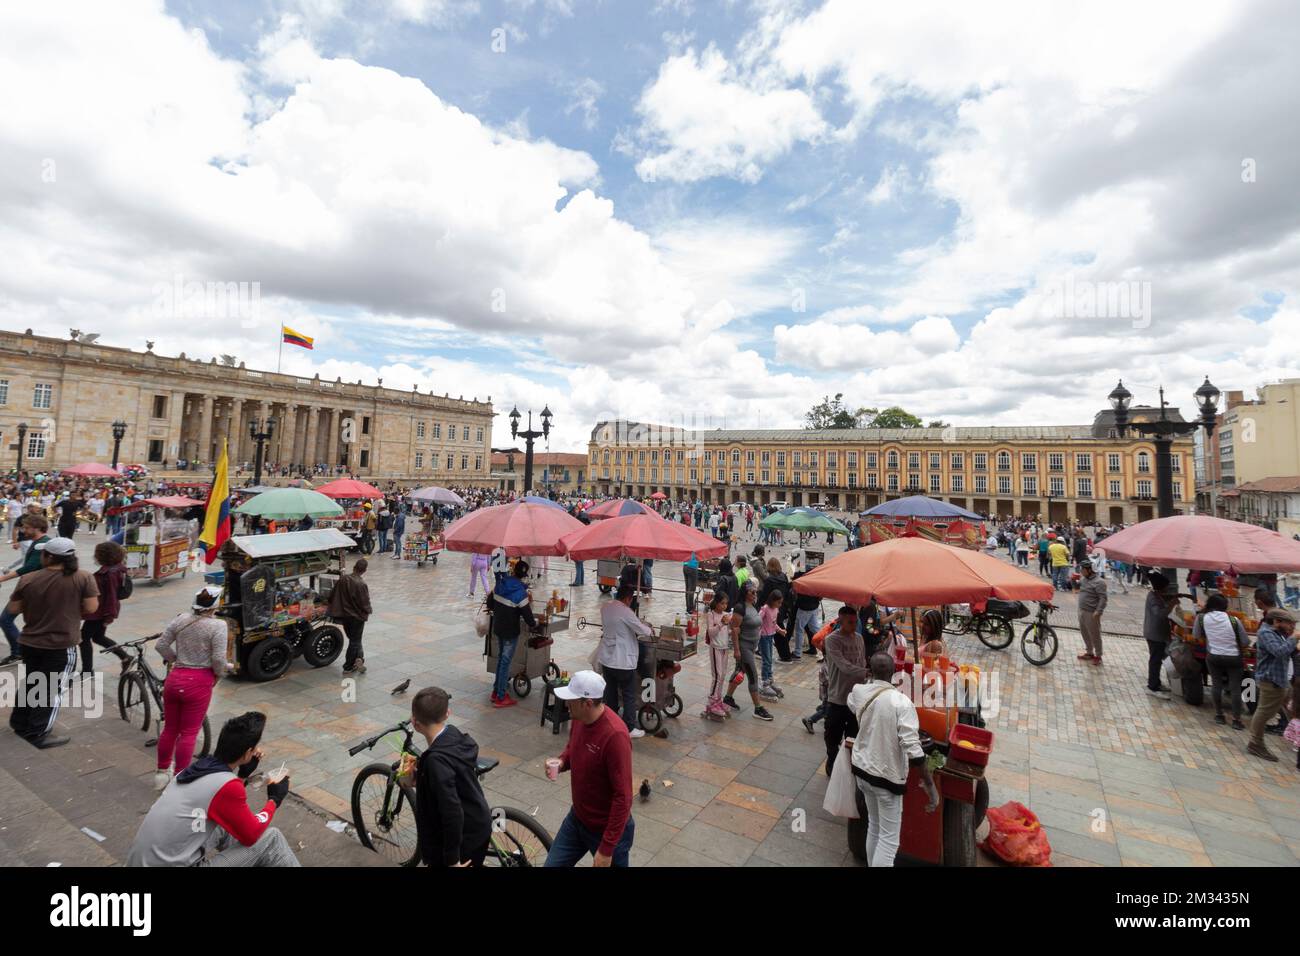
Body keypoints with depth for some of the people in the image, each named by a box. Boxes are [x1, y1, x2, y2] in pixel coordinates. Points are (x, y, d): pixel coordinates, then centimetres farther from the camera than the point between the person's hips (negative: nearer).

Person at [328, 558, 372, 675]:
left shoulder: (342, 579, -7)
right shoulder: (362, 584, -22)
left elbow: (332, 596, 1)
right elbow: (365, 603, -16)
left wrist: (336, 610, 16)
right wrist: (367, 612, 4)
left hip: (344, 616, 5)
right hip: (357, 616, -4)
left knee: (353, 639, 21)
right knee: (355, 640, 9)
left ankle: (359, 657, 8)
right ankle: (348, 667, 14)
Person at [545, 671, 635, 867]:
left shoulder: (615, 735, -32)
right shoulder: (578, 718, -9)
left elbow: (623, 796, -27)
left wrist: (607, 849, -22)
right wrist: (561, 762, -9)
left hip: (608, 829, -7)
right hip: (577, 818, 7)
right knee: (553, 864, 15)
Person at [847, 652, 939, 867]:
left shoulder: (858, 692, -5)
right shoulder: (901, 701, -22)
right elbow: (912, 748, -26)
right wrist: (930, 784, -18)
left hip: (862, 769, 6)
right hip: (887, 776, -6)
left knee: (873, 828, 24)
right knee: (889, 839, 8)